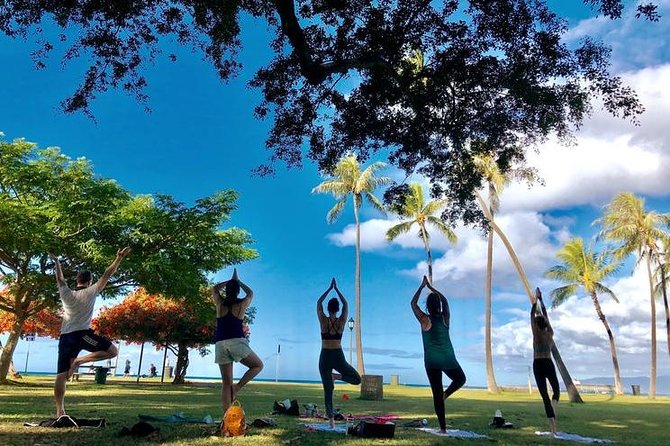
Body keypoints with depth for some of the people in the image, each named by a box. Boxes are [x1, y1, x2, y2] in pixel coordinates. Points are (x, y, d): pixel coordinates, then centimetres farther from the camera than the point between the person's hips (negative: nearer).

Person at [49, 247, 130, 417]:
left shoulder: (66, 294, 11)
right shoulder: (91, 292, 0)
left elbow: (60, 279, 28)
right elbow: (107, 275, 1)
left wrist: (56, 262, 40)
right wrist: (119, 258, 6)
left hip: (65, 337, 6)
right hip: (82, 334, -5)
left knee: (61, 375, 4)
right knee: (112, 351, -3)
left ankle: (59, 410, 0)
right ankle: (79, 360, -13)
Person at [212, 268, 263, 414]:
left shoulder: (220, 303, 9)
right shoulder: (242, 304, 5)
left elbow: (214, 289, 30)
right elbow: (250, 293, 27)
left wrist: (230, 281, 35)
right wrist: (238, 281, 37)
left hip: (220, 344, 3)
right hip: (237, 342, -3)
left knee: (226, 383, 7)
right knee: (258, 365, 16)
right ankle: (238, 386, -4)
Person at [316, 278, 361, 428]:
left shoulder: (323, 320, -6)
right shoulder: (342, 321, -3)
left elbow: (319, 303, 9)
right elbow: (346, 304, 12)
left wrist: (330, 288, 14)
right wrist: (336, 289, 18)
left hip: (325, 357, 0)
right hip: (338, 357, 0)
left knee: (328, 391, 5)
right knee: (357, 379, 17)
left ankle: (331, 420, -2)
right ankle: (337, 376, -7)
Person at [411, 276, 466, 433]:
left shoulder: (425, 320, -8)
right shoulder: (445, 318, -2)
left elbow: (413, 303, 3)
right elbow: (445, 300, 16)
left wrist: (422, 287, 7)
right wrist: (431, 287, 21)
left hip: (432, 361, -1)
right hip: (448, 359, 1)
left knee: (437, 394, 4)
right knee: (460, 379, 28)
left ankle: (443, 427, 1)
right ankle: (446, 393, 1)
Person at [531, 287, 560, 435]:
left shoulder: (536, 333, -3)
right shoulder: (550, 333, 6)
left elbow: (532, 314, 1)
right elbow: (545, 315, 14)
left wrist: (536, 299, 10)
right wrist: (541, 299, 20)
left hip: (538, 365, -2)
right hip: (549, 364, 2)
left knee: (545, 395, -3)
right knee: (556, 391, 22)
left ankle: (553, 428, -10)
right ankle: (553, 406, -13)